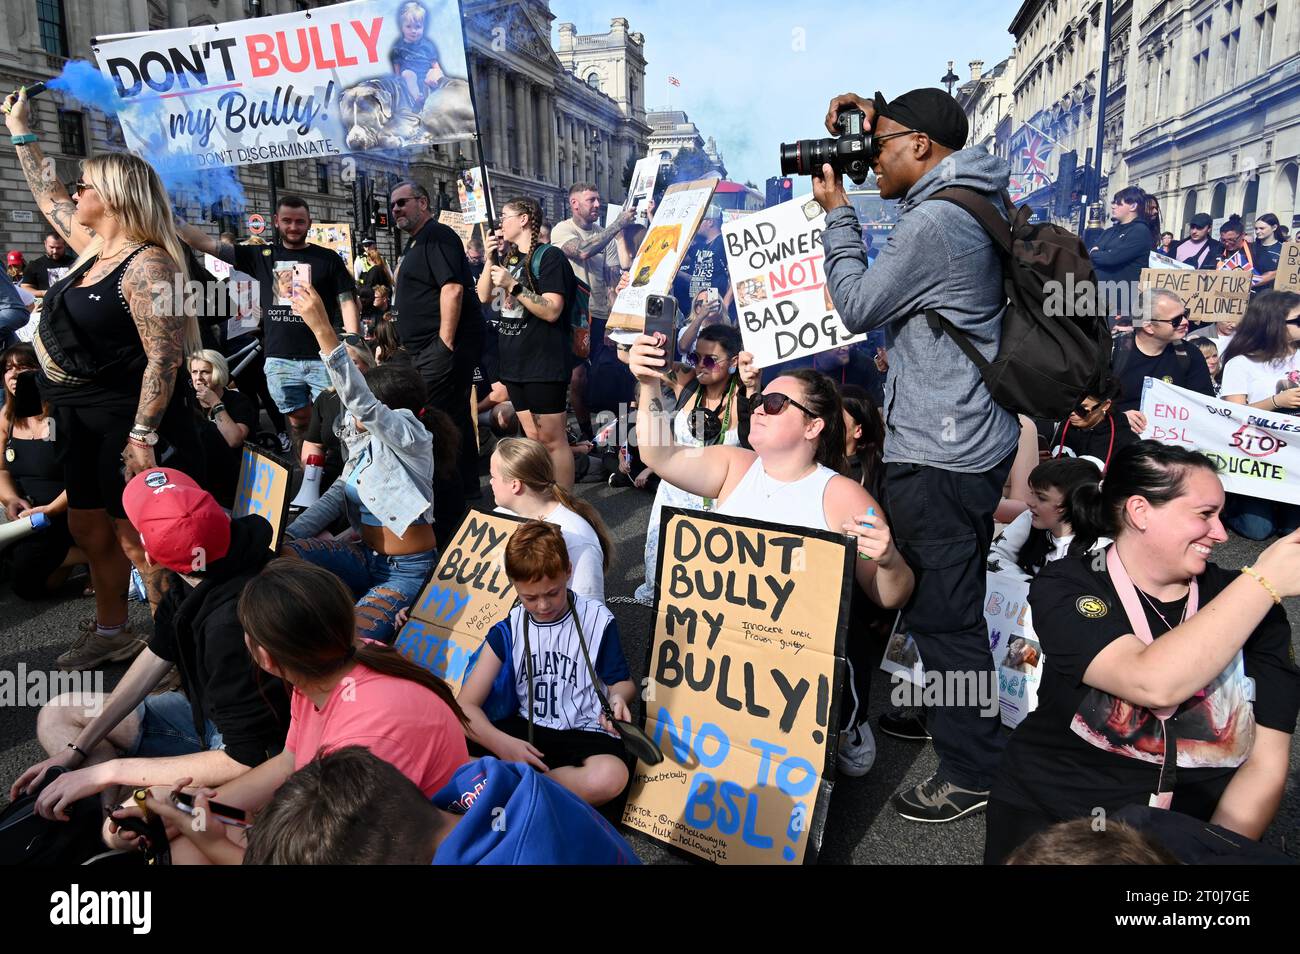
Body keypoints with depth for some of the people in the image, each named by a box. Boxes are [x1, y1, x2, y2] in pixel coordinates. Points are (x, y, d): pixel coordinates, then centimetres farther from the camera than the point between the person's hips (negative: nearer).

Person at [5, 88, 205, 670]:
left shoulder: (146, 264, -17)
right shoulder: (92, 247, 10)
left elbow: (163, 356, -24)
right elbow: (47, 197, 31)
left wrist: (142, 435, -27)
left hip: (129, 422, -10)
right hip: (85, 423, 10)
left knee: (137, 539, -4)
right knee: (88, 530, 18)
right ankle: (111, 632, 35)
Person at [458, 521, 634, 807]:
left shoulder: (597, 620, -3)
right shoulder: (507, 631, 2)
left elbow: (621, 681, 8)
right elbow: (467, 705, -3)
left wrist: (618, 697, -19)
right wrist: (503, 744, -23)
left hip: (583, 731, -1)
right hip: (524, 728, 1)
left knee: (610, 776, -36)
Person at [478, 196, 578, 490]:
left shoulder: (549, 256, -9)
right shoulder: (508, 258, 16)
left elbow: (552, 311, -18)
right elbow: (484, 297, 13)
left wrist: (513, 285, -21)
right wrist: (490, 259, 3)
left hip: (544, 363, -8)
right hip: (514, 361, 8)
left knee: (552, 440, -6)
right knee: (533, 439, 11)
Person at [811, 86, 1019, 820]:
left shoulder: (932, 223, -20)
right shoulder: (978, 201, 10)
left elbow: (857, 307, -11)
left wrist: (838, 214, -1)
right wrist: (875, 121, 16)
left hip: (937, 456, -11)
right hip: (978, 438, 11)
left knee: (943, 613, 0)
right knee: (955, 601, 23)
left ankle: (972, 771, 14)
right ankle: (950, 713, 42)